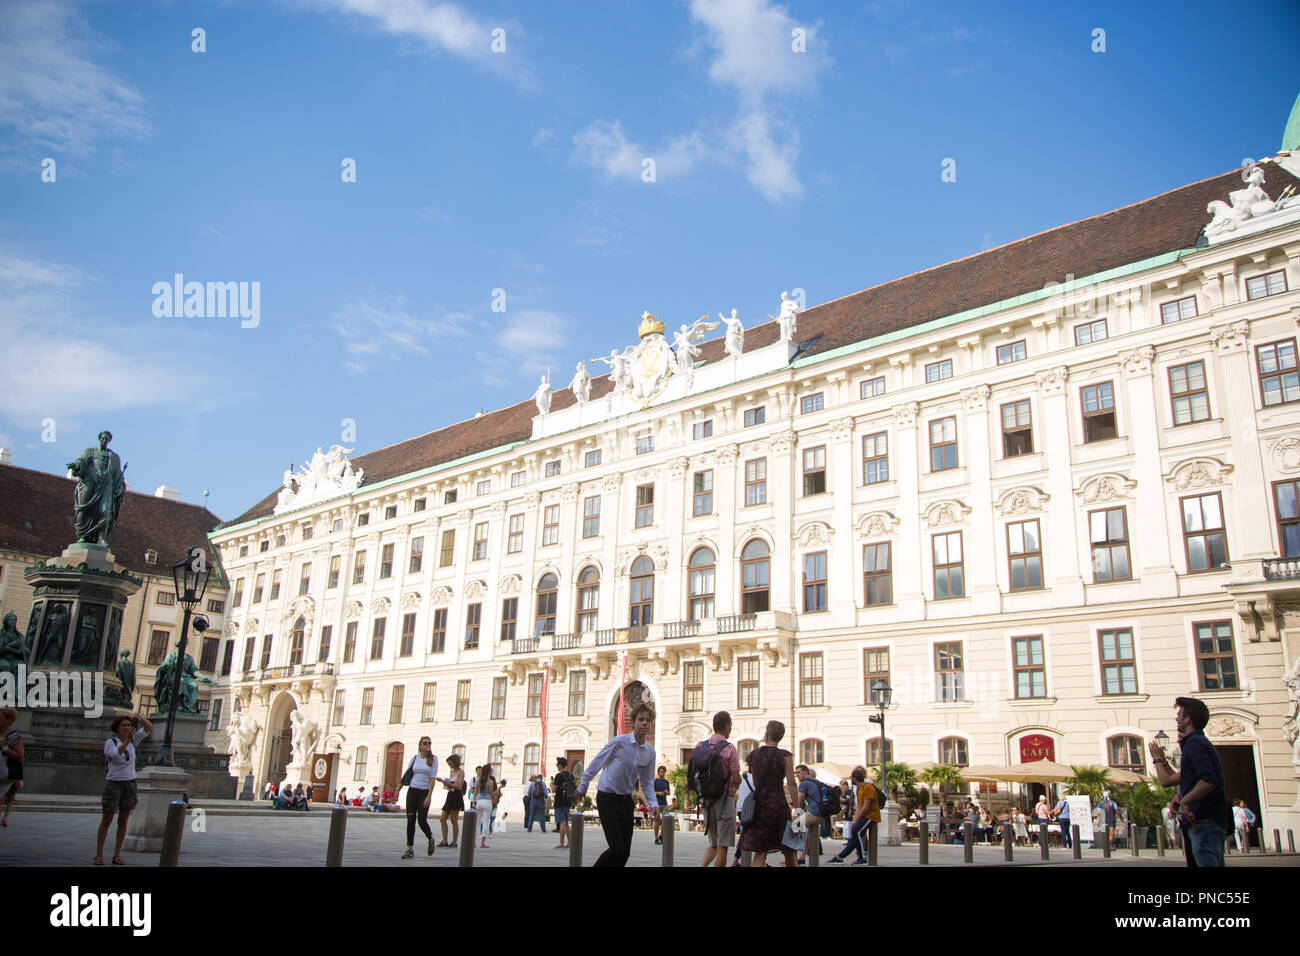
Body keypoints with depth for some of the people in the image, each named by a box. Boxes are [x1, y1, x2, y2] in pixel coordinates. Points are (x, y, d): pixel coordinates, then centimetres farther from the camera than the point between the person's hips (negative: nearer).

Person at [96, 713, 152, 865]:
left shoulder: (133, 740, 5)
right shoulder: (110, 743, -8)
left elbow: (149, 727, 1)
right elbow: (116, 755, -27)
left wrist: (139, 717, -17)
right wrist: (128, 740, -40)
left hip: (130, 783, 4)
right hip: (113, 783, -4)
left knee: (123, 821, 5)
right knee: (106, 820, 0)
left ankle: (117, 855, 11)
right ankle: (99, 855, 8)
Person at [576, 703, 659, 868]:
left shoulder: (650, 752, 2)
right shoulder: (618, 742, -15)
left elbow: (646, 782, 13)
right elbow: (596, 764, -3)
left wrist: (653, 804, -1)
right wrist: (583, 787, 6)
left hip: (626, 801, 6)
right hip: (607, 799, -6)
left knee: (625, 852, 6)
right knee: (617, 849, -13)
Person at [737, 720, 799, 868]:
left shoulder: (753, 754, 6)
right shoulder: (784, 755, -5)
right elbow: (792, 784, -10)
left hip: (759, 803, 3)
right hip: (778, 803, -3)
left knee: (760, 854, 3)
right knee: (789, 853, 11)